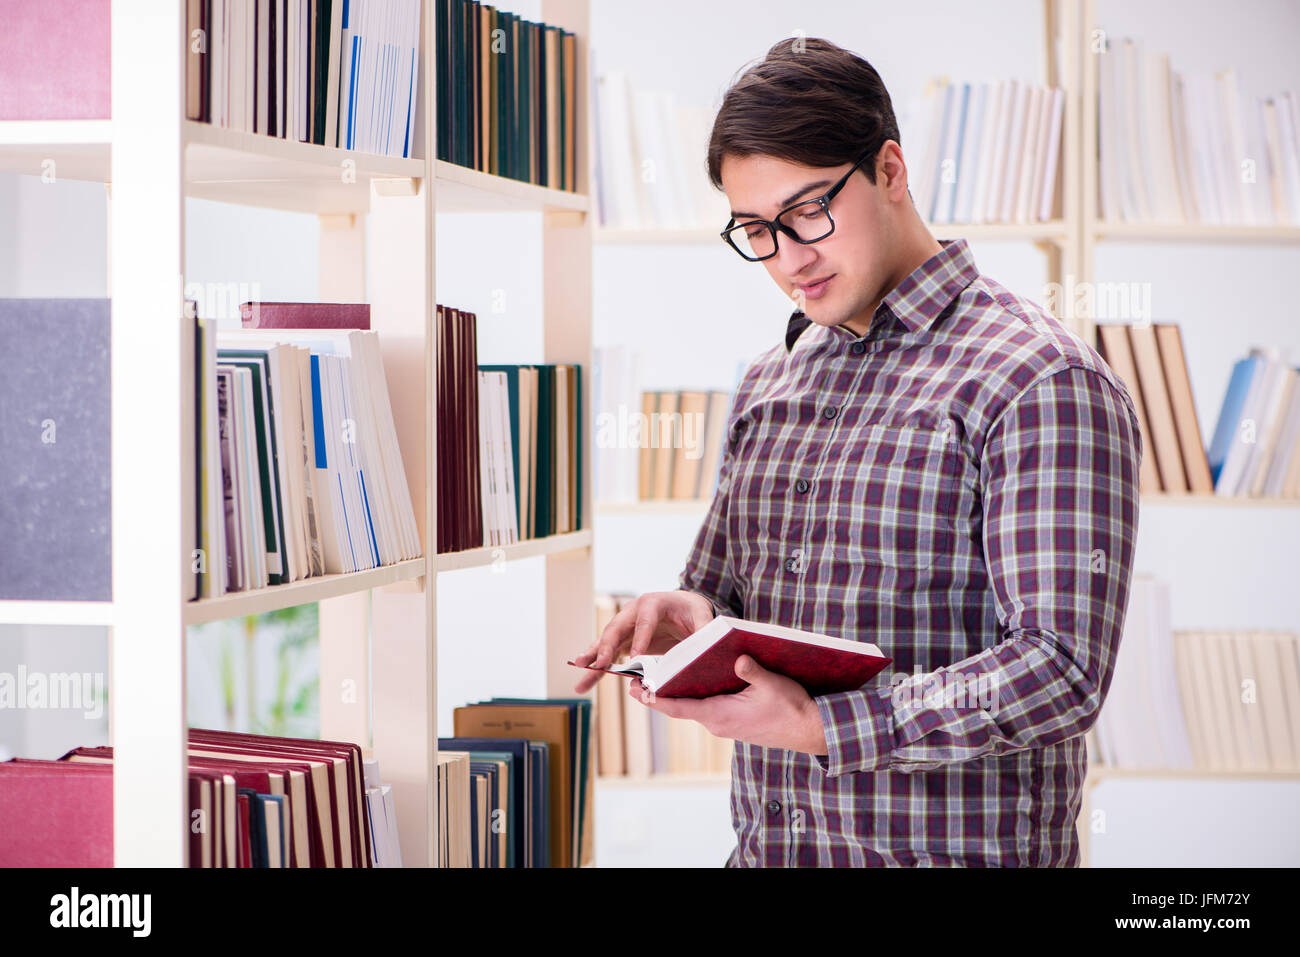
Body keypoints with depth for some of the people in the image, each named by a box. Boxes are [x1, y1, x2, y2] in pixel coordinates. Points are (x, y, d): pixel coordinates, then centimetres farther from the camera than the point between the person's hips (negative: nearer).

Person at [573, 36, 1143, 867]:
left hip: (953, 852, -6)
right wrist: (695, 620, -5)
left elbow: (1061, 674, -21)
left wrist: (820, 727, -27)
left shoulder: (1041, 383, -14)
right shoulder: (767, 386, 9)